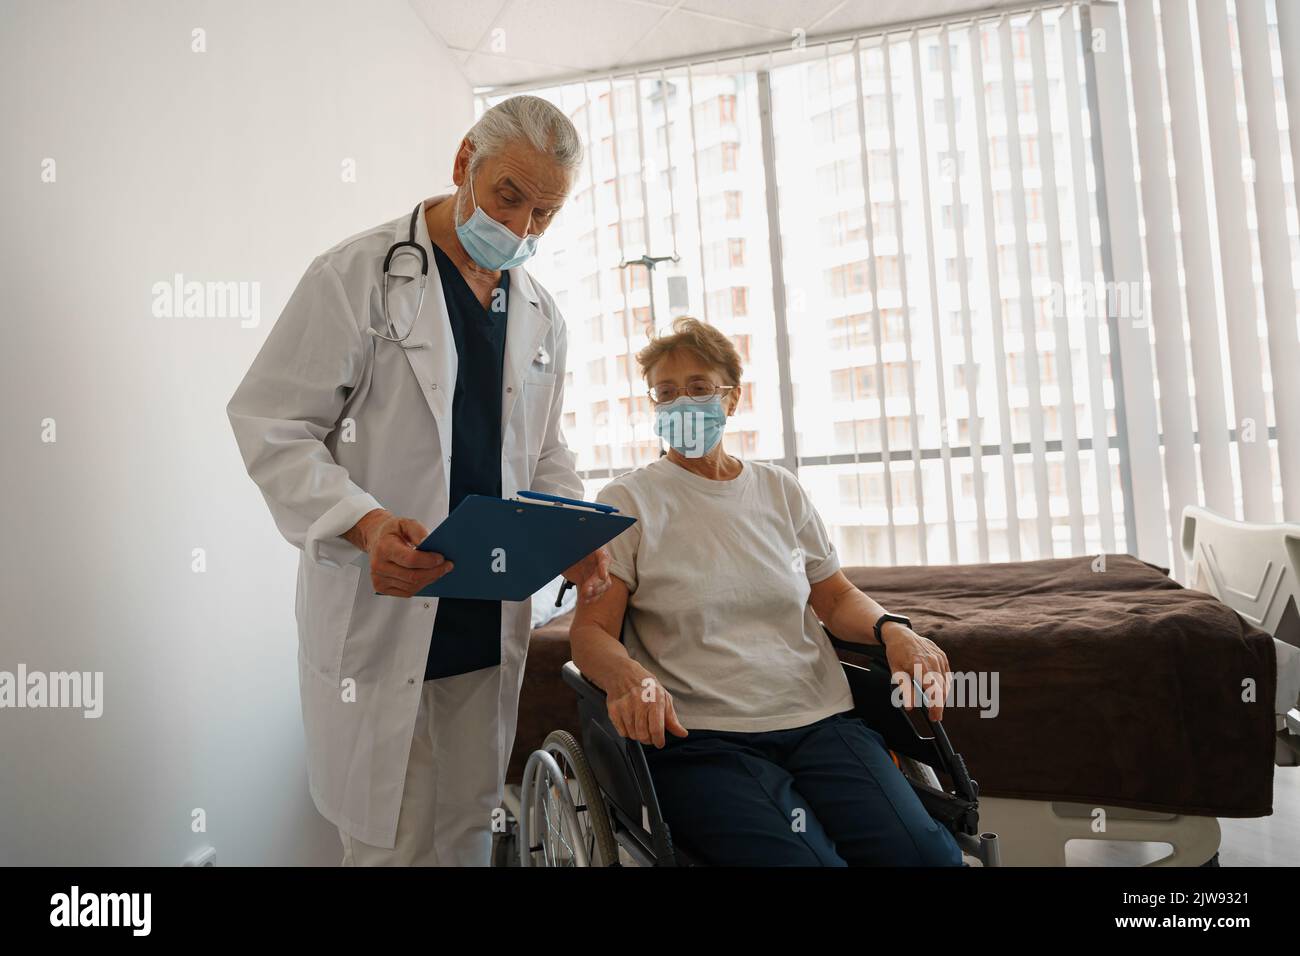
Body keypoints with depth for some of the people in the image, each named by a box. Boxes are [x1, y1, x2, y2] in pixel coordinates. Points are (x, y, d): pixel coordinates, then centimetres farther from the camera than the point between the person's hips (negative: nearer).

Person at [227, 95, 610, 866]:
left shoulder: (542, 317, 12)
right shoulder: (358, 274, -5)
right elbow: (271, 425, -8)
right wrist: (362, 523, -24)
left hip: (492, 626, 5)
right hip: (377, 620, -5)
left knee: (469, 835, 17)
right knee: (389, 843, 7)